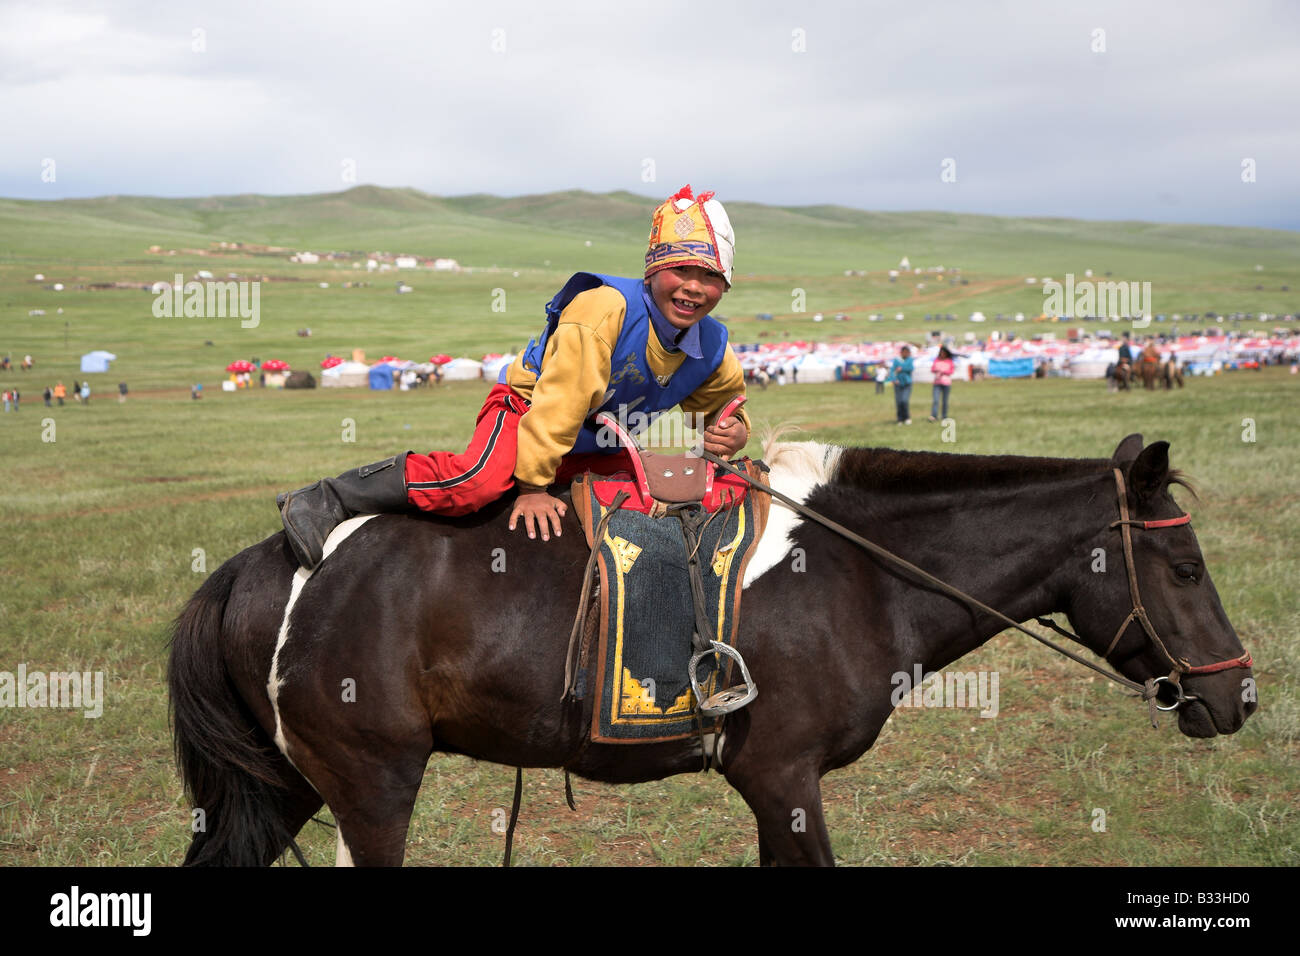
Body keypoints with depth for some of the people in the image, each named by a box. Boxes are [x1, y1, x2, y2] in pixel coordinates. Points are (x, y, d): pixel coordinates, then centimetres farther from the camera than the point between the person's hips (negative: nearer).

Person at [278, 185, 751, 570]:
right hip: (526, 410, -7)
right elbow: (560, 399, -29)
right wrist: (533, 486, -27)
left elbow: (727, 400, 14)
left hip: (598, 448, 7)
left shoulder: (713, 349, -8)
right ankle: (327, 500, -23)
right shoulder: (603, 308, -28)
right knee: (475, 482, -33)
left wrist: (730, 431, -12)